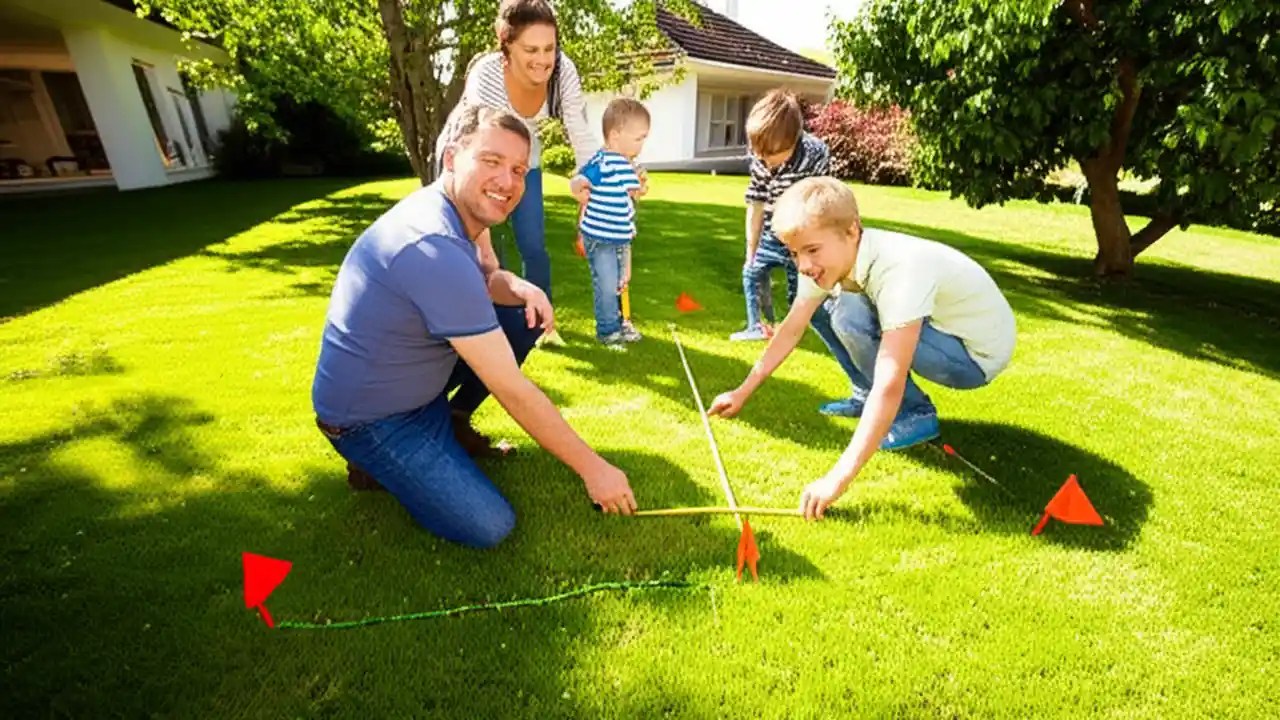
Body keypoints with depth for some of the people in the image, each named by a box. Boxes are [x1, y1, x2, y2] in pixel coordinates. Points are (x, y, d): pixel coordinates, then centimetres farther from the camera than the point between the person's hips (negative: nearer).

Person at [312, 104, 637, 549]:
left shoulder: (462, 210, -4)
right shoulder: (436, 248, -32)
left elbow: (487, 278, 13)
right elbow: (511, 390, -30)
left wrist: (522, 289, -14)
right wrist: (593, 468, -22)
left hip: (420, 380, 9)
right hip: (371, 418, -8)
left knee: (525, 317, 0)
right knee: (489, 528, -17)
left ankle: (451, 421, 11)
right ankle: (378, 461, 7)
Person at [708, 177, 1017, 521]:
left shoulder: (900, 268, -36)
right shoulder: (829, 257, -13)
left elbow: (889, 385, -41)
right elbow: (791, 329, -4)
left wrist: (838, 478, -43)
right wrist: (742, 392, -3)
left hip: (977, 352, -7)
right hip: (940, 325, 7)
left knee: (850, 317, -28)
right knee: (825, 305, 0)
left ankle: (916, 416, -7)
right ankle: (869, 398, 12)